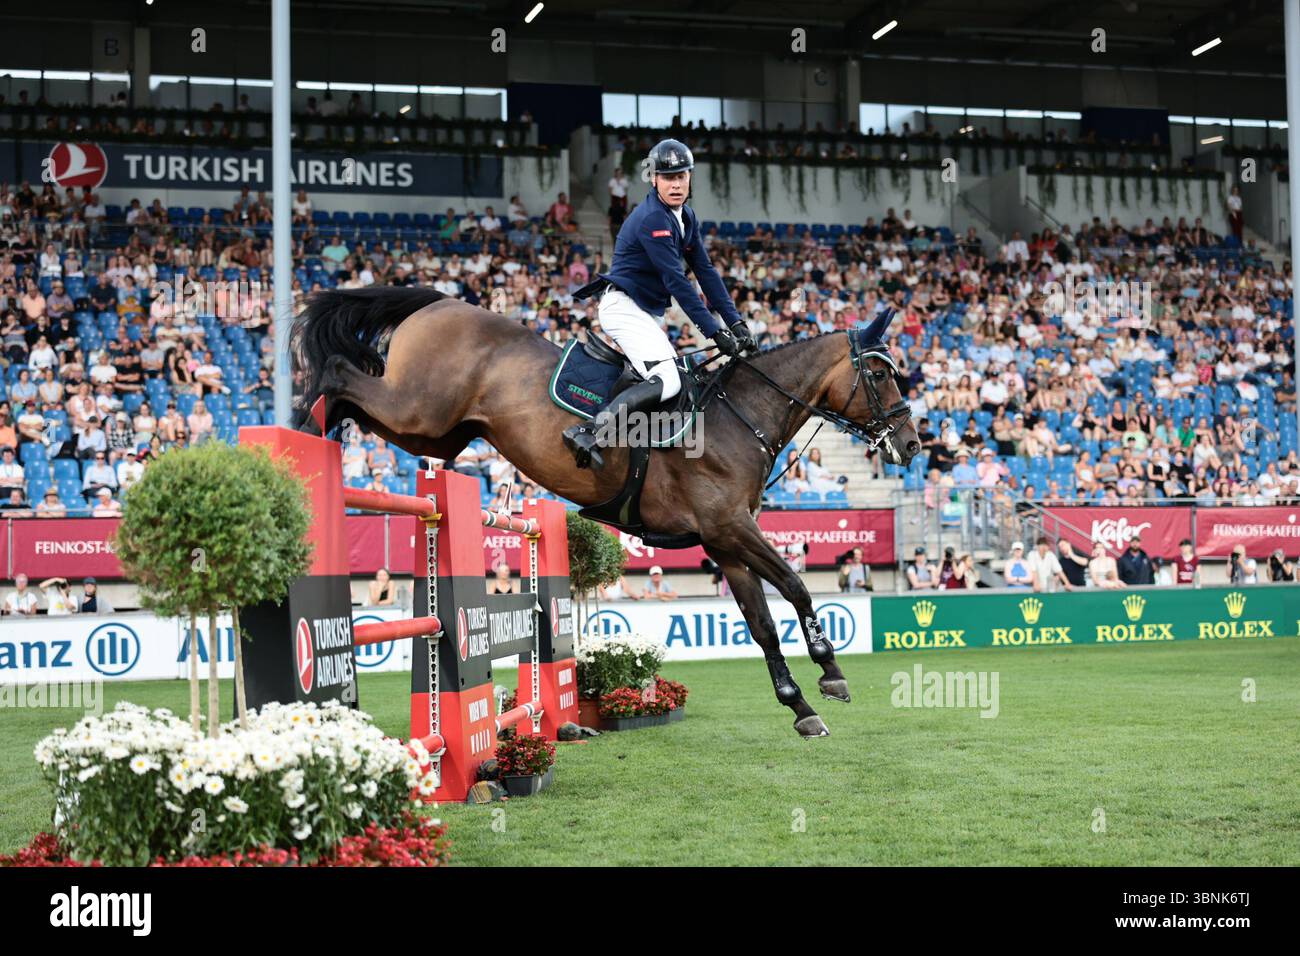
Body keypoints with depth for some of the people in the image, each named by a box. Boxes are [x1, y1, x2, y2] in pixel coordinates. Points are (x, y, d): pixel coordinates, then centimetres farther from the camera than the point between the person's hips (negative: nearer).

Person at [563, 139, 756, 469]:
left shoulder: (685, 217, 11)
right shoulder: (652, 218, -19)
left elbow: (706, 272, 8)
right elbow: (676, 281, -24)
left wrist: (736, 322, -1)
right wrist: (714, 331, -25)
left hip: (646, 312, 10)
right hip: (623, 305, -10)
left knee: (681, 373, 11)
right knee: (666, 381, -24)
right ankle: (588, 432, -34)